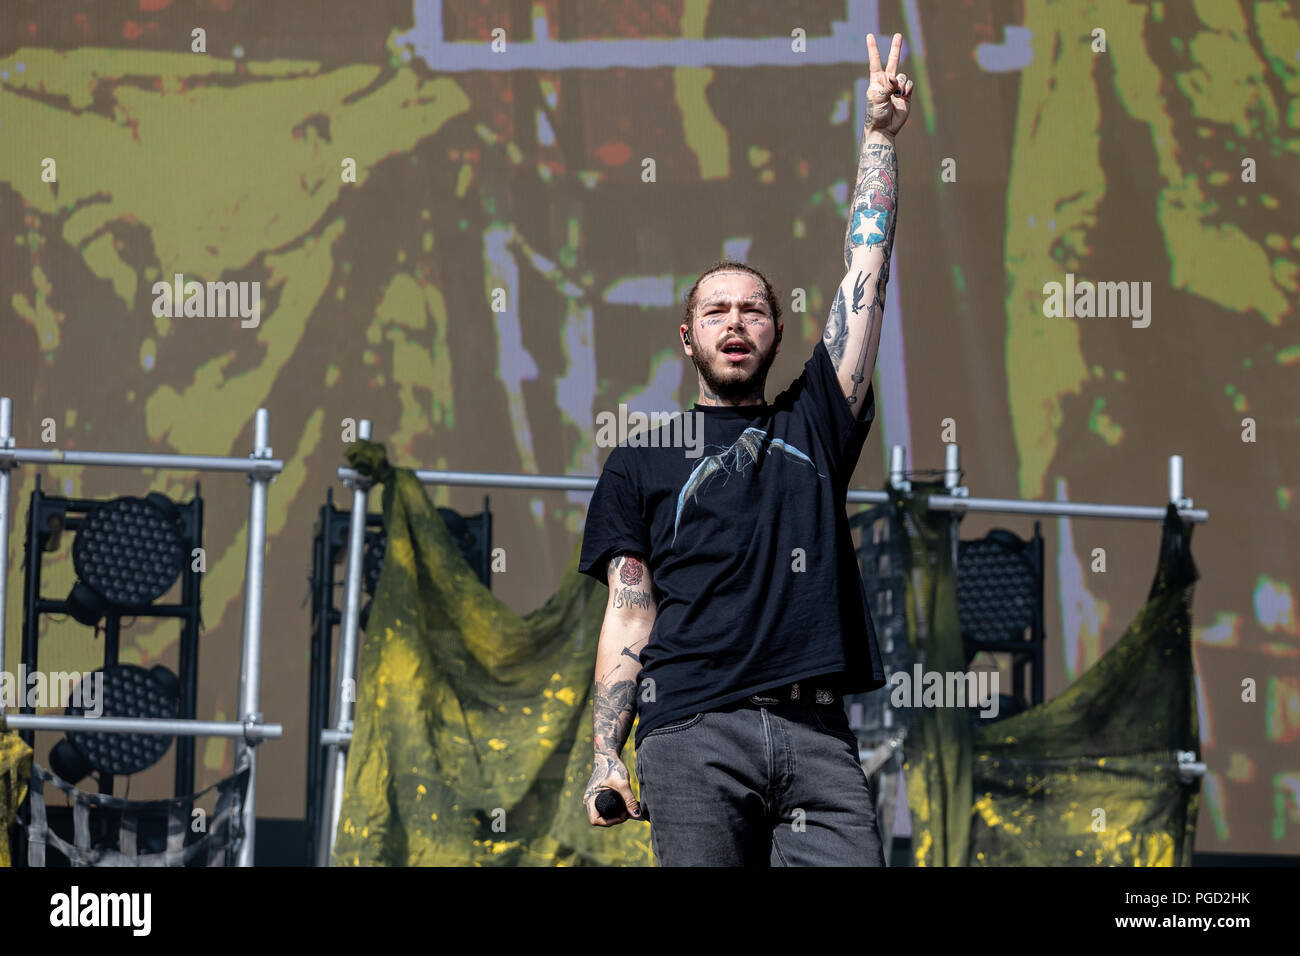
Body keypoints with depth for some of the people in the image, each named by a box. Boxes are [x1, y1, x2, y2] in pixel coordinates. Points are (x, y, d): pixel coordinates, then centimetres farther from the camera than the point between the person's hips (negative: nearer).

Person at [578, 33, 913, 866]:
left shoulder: (813, 424, 23)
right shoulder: (642, 461, 19)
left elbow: (866, 274, 19)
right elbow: (627, 616, 13)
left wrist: (881, 134, 16)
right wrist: (606, 757, 2)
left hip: (817, 735, 1)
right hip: (694, 734, -1)